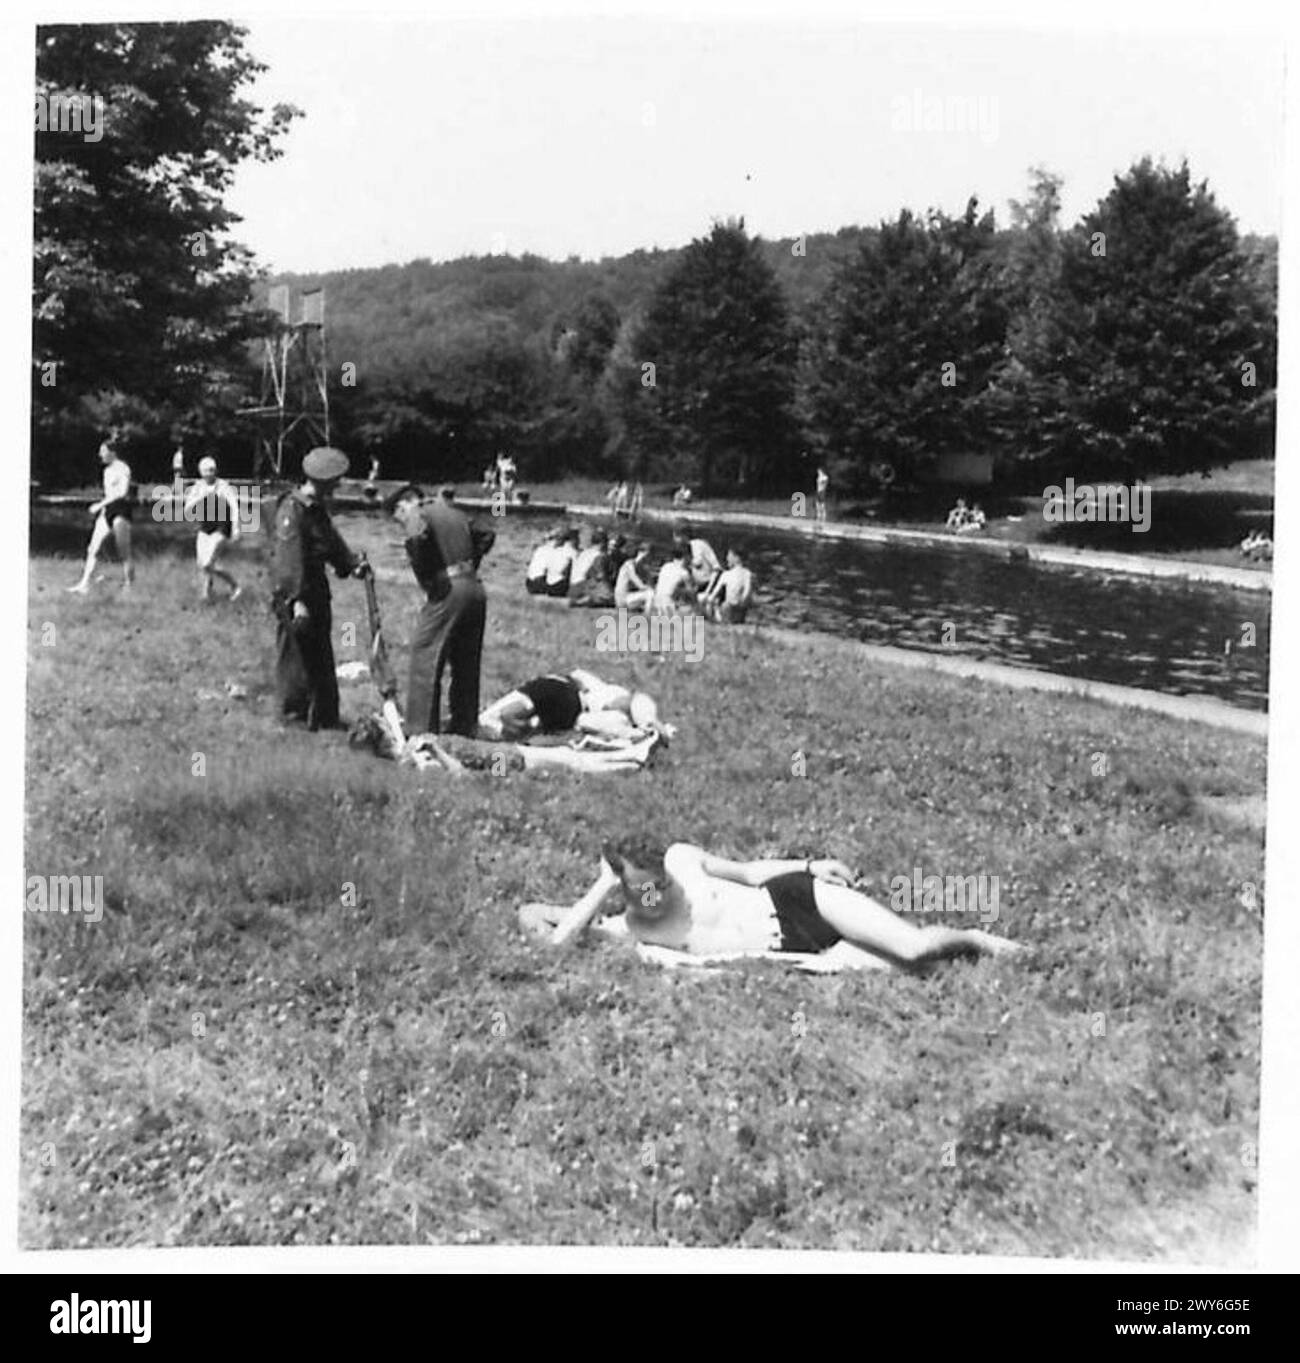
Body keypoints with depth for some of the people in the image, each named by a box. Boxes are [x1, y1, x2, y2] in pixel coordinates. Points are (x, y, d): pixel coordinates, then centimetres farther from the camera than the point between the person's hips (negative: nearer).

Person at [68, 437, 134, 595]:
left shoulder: (123, 468, -9)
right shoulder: (107, 470, 16)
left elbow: (122, 492, -18)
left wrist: (100, 505, -17)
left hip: (120, 510, -9)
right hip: (107, 510, 9)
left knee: (124, 552, -7)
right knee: (93, 548, 5)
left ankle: (128, 585, 1)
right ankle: (85, 583, 7)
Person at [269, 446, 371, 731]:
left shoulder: (318, 509, 13)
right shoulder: (292, 510, -18)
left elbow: (332, 542, 22)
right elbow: (289, 557, -25)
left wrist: (353, 563, 5)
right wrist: (297, 600, -31)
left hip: (316, 588, 10)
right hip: (292, 593, -10)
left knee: (322, 653, 14)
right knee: (295, 652, -2)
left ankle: (325, 716, 22)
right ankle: (294, 713, 9)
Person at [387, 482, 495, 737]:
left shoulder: (417, 516, -2)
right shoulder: (455, 514, 19)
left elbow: (419, 536, -24)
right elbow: (486, 536, 25)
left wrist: (425, 579, -14)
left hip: (447, 591, -7)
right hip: (475, 589, 7)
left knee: (425, 658, -1)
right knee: (466, 662, 15)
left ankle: (422, 730, -3)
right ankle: (465, 726, 22)